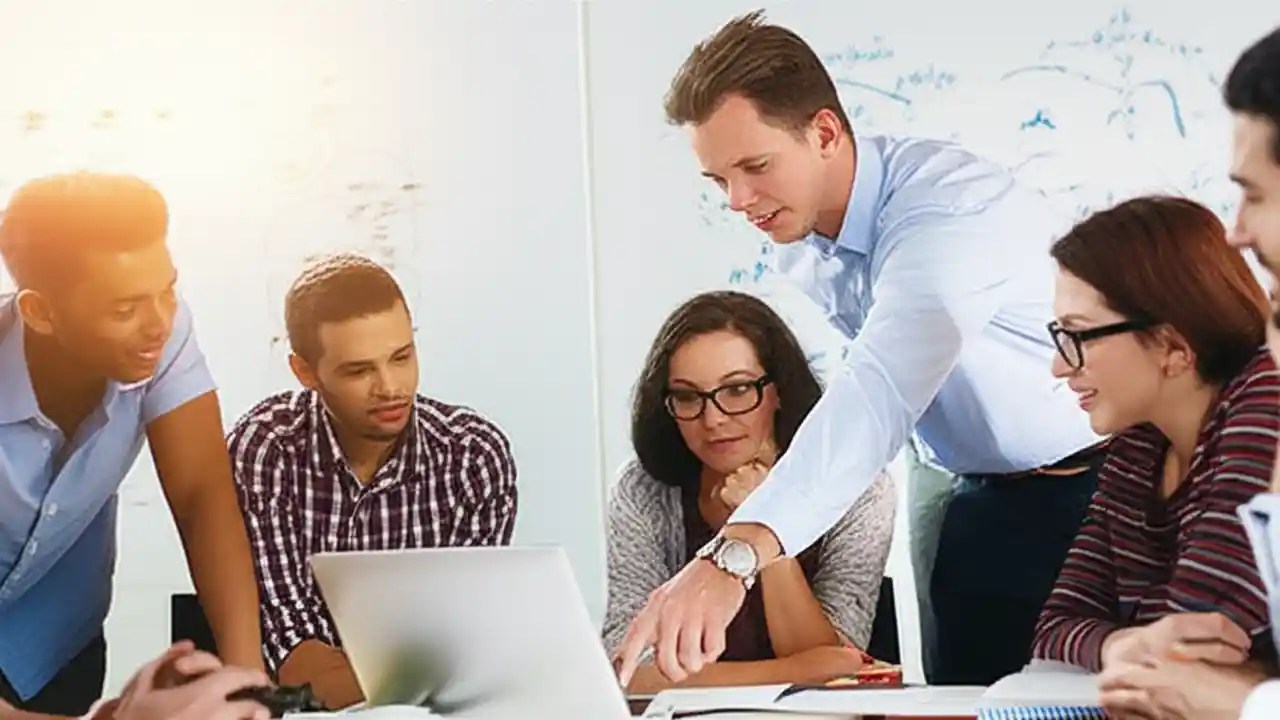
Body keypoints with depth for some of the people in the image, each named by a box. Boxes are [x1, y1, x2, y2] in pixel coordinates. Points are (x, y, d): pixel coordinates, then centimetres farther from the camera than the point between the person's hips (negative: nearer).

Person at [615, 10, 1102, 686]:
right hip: (983, 502, 7)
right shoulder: (798, 248, -1)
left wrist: (735, 555, -55)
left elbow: (880, 394, -43)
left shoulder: (946, 205, -29)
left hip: (1090, 490, -7)